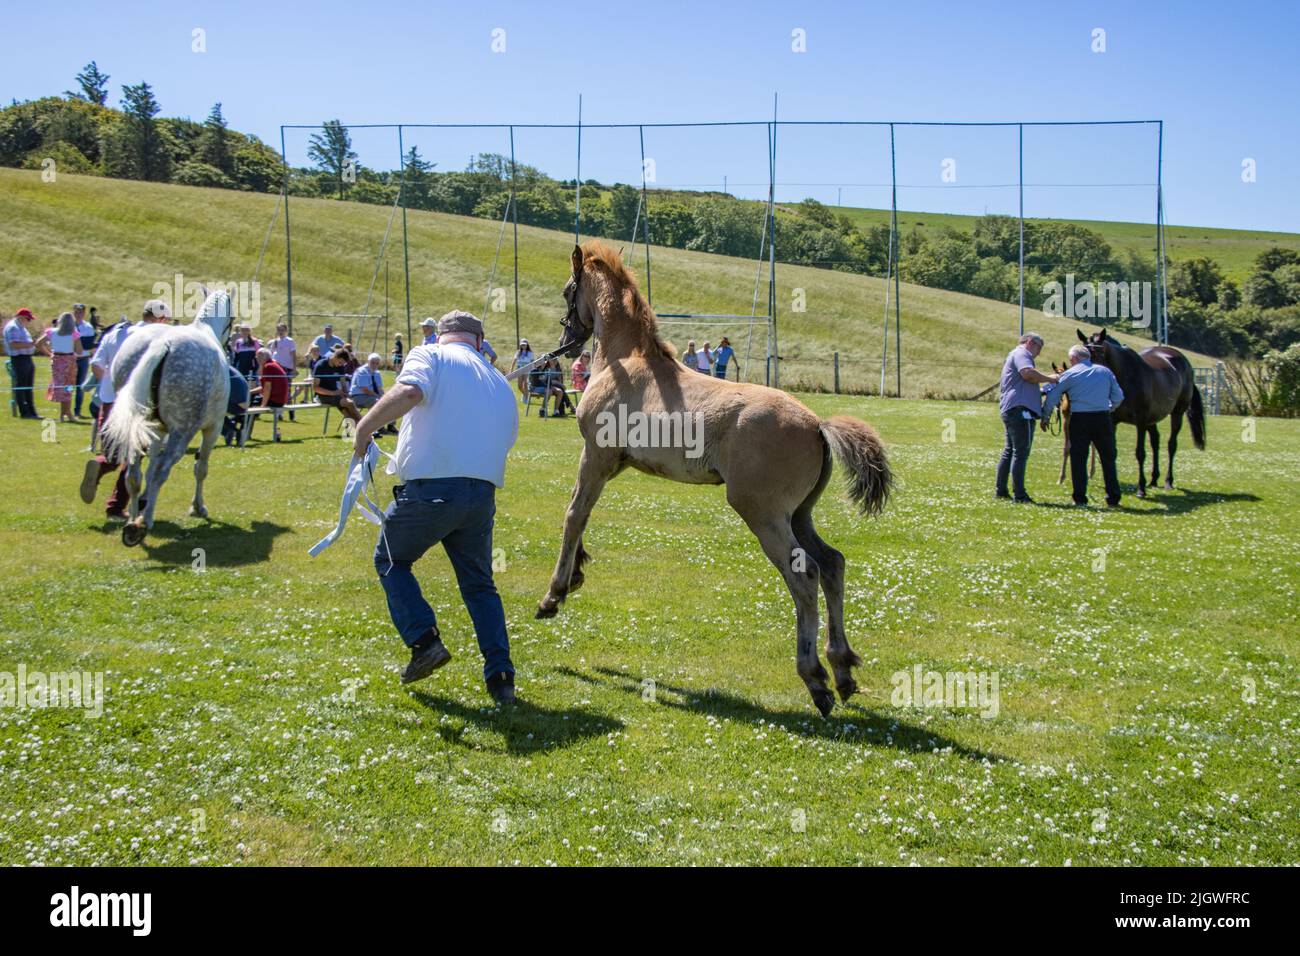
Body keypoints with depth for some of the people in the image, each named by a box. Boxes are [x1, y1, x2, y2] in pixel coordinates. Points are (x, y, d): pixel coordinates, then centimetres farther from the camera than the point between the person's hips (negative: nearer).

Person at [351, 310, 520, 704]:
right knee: (479, 584, 20)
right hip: (482, 491, 5)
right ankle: (500, 676, 12)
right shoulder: (501, 383, 21)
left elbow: (409, 391, -18)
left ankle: (425, 640, 6)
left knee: (391, 561, 21)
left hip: (429, 488, -4)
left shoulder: (429, 356, 4)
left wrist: (364, 428, -8)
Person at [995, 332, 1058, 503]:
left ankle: (1001, 490, 18)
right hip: (1020, 409, -11)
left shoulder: (1014, 356, 29)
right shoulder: (1021, 353, -3)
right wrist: (1049, 379, -11)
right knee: (1021, 452, -10)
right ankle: (1020, 494, -10)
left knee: (1010, 450, 15)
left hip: (1010, 410, 11)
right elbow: (1028, 373, -23)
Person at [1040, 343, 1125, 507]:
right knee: (1108, 458, 12)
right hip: (1103, 419, 2)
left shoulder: (1069, 374, 1)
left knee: (1078, 459, 5)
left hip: (1079, 420, -2)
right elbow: (1118, 397, 8)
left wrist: (1045, 417, 15)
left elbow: (1051, 398, 3)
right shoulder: (1105, 371, 8)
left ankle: (1080, 498, 2)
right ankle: (1113, 499, 13)